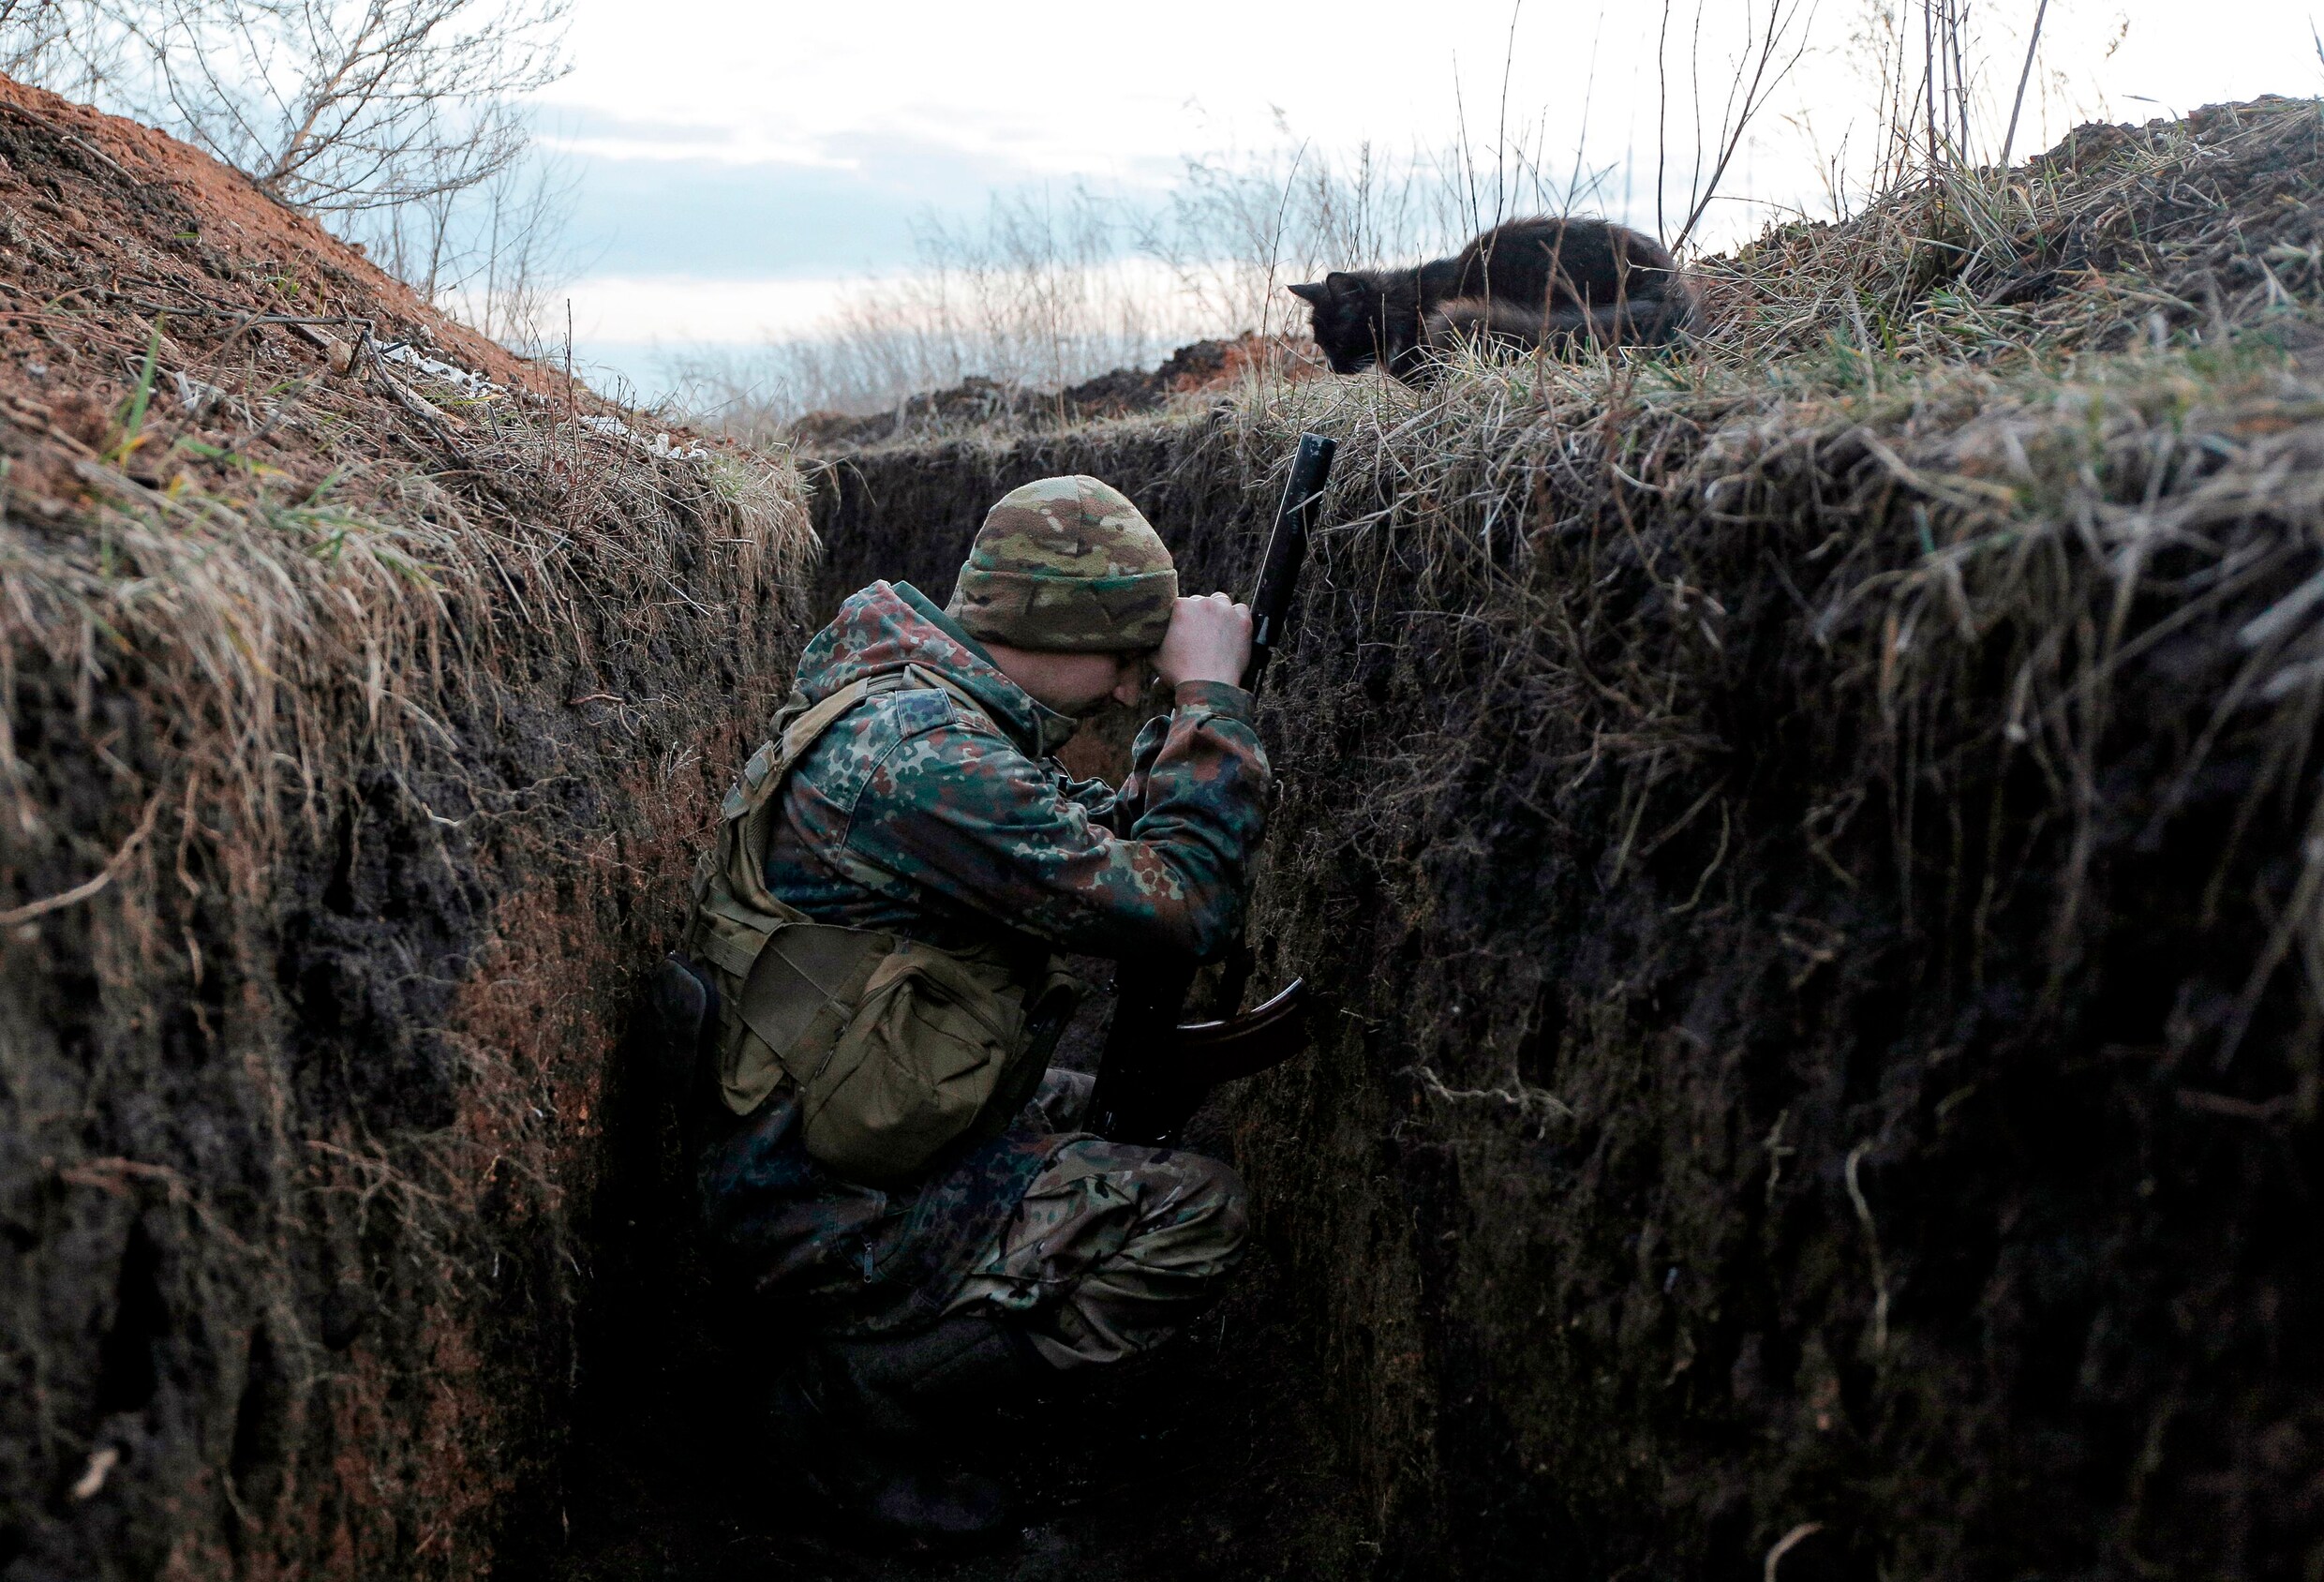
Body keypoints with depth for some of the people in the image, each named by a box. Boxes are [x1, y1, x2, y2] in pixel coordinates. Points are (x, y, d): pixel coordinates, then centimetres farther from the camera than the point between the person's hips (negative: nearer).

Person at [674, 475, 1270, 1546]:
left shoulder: (911, 703, 6)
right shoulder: (928, 757, -26)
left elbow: (1089, 855, 17)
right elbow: (1185, 905, -24)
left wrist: (1180, 741, 2)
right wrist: (1214, 699, -14)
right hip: (820, 1214, -10)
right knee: (1196, 1216, -15)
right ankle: (856, 1401, -2)